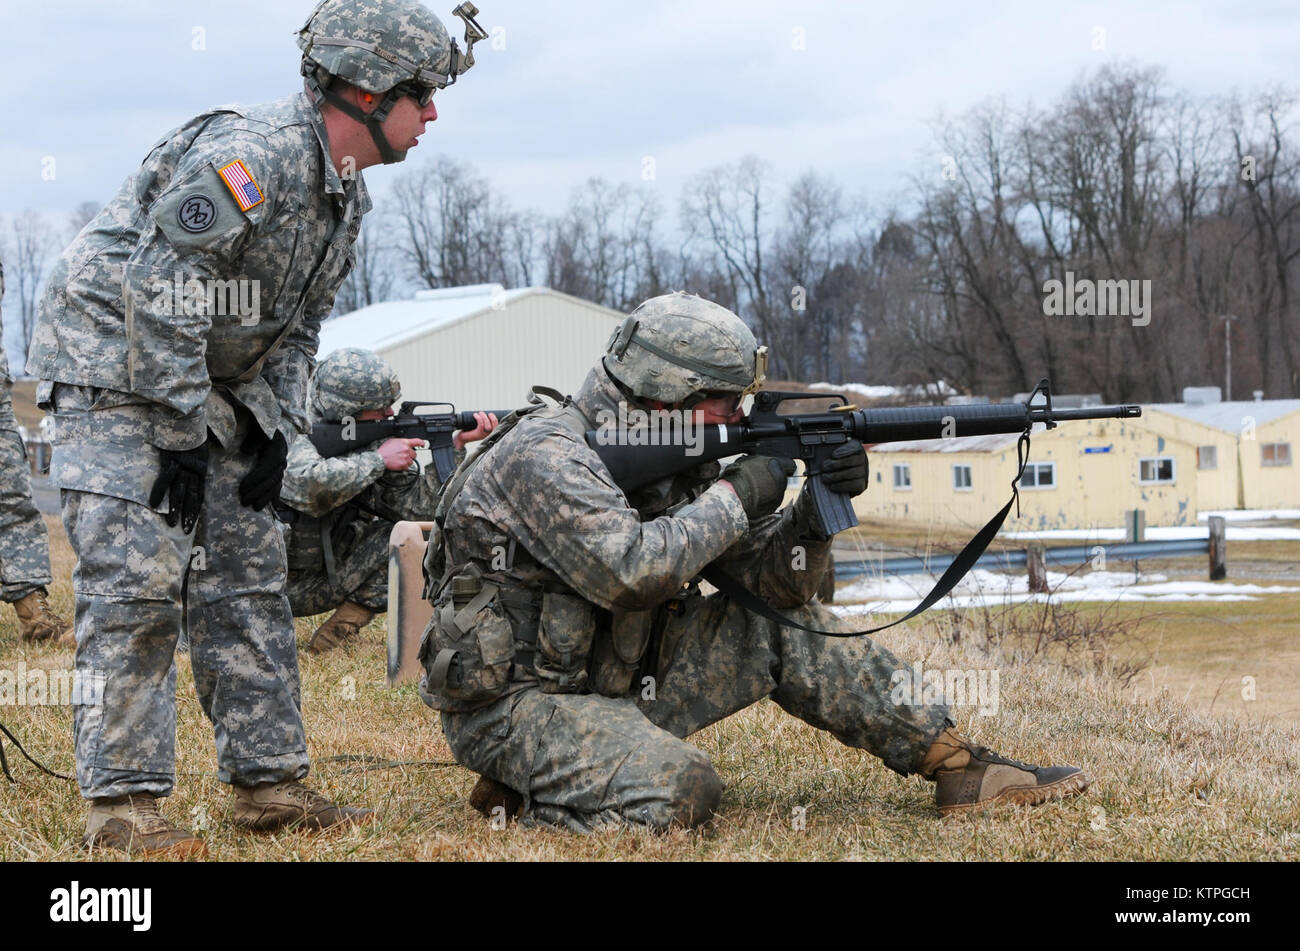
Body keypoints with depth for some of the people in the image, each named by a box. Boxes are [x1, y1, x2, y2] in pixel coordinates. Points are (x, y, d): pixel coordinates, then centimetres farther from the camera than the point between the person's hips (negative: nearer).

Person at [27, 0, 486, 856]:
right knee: (138, 583, -14)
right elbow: (158, 296, -26)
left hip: (211, 388, 10)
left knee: (248, 577, 7)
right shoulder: (252, 155, -25)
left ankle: (268, 781, 13)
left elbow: (296, 328, 15)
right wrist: (181, 433, -23)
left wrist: (274, 431, 3)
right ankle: (123, 801, -11)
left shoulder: (347, 193, 6)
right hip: (115, 370, -9)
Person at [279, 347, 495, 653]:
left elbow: (417, 505, -7)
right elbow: (311, 484, -39)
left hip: (319, 583, 6)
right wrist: (378, 460, -27)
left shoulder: (374, 440, 0)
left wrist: (456, 445, -16)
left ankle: (337, 633, -4)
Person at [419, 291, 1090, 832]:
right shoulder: (547, 456, -20)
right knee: (681, 791, -32)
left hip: (617, 683, 9)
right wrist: (736, 496, -21)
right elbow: (630, 572, -33)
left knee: (784, 627, 2)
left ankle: (953, 762, 7)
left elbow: (770, 579, 6)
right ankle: (524, 793, -7)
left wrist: (817, 511, -14)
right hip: (511, 705, -8)